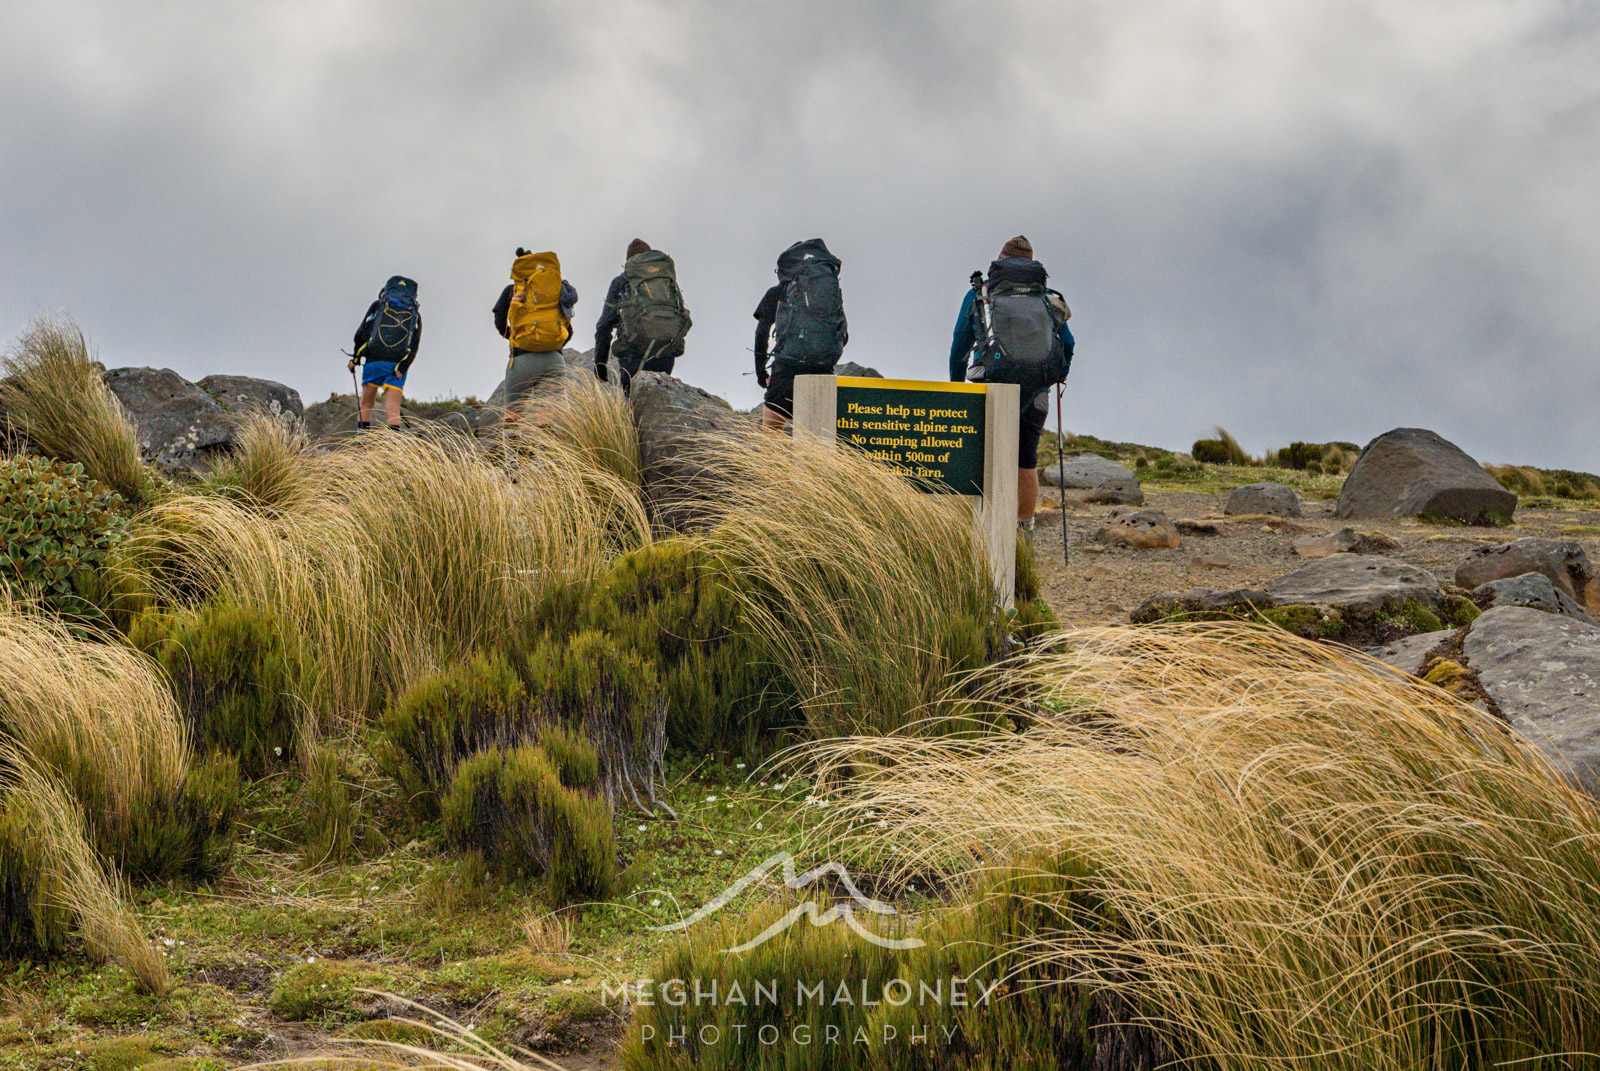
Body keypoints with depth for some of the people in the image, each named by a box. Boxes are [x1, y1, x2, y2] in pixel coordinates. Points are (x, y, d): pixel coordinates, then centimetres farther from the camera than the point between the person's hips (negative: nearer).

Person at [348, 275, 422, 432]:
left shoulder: (378, 306, 12)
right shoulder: (414, 314, 15)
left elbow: (362, 333, 5)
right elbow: (414, 346, 2)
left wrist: (355, 358, 11)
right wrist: (402, 367, -3)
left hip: (375, 360, -1)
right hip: (398, 365, 1)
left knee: (366, 404, 11)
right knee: (392, 409, 0)